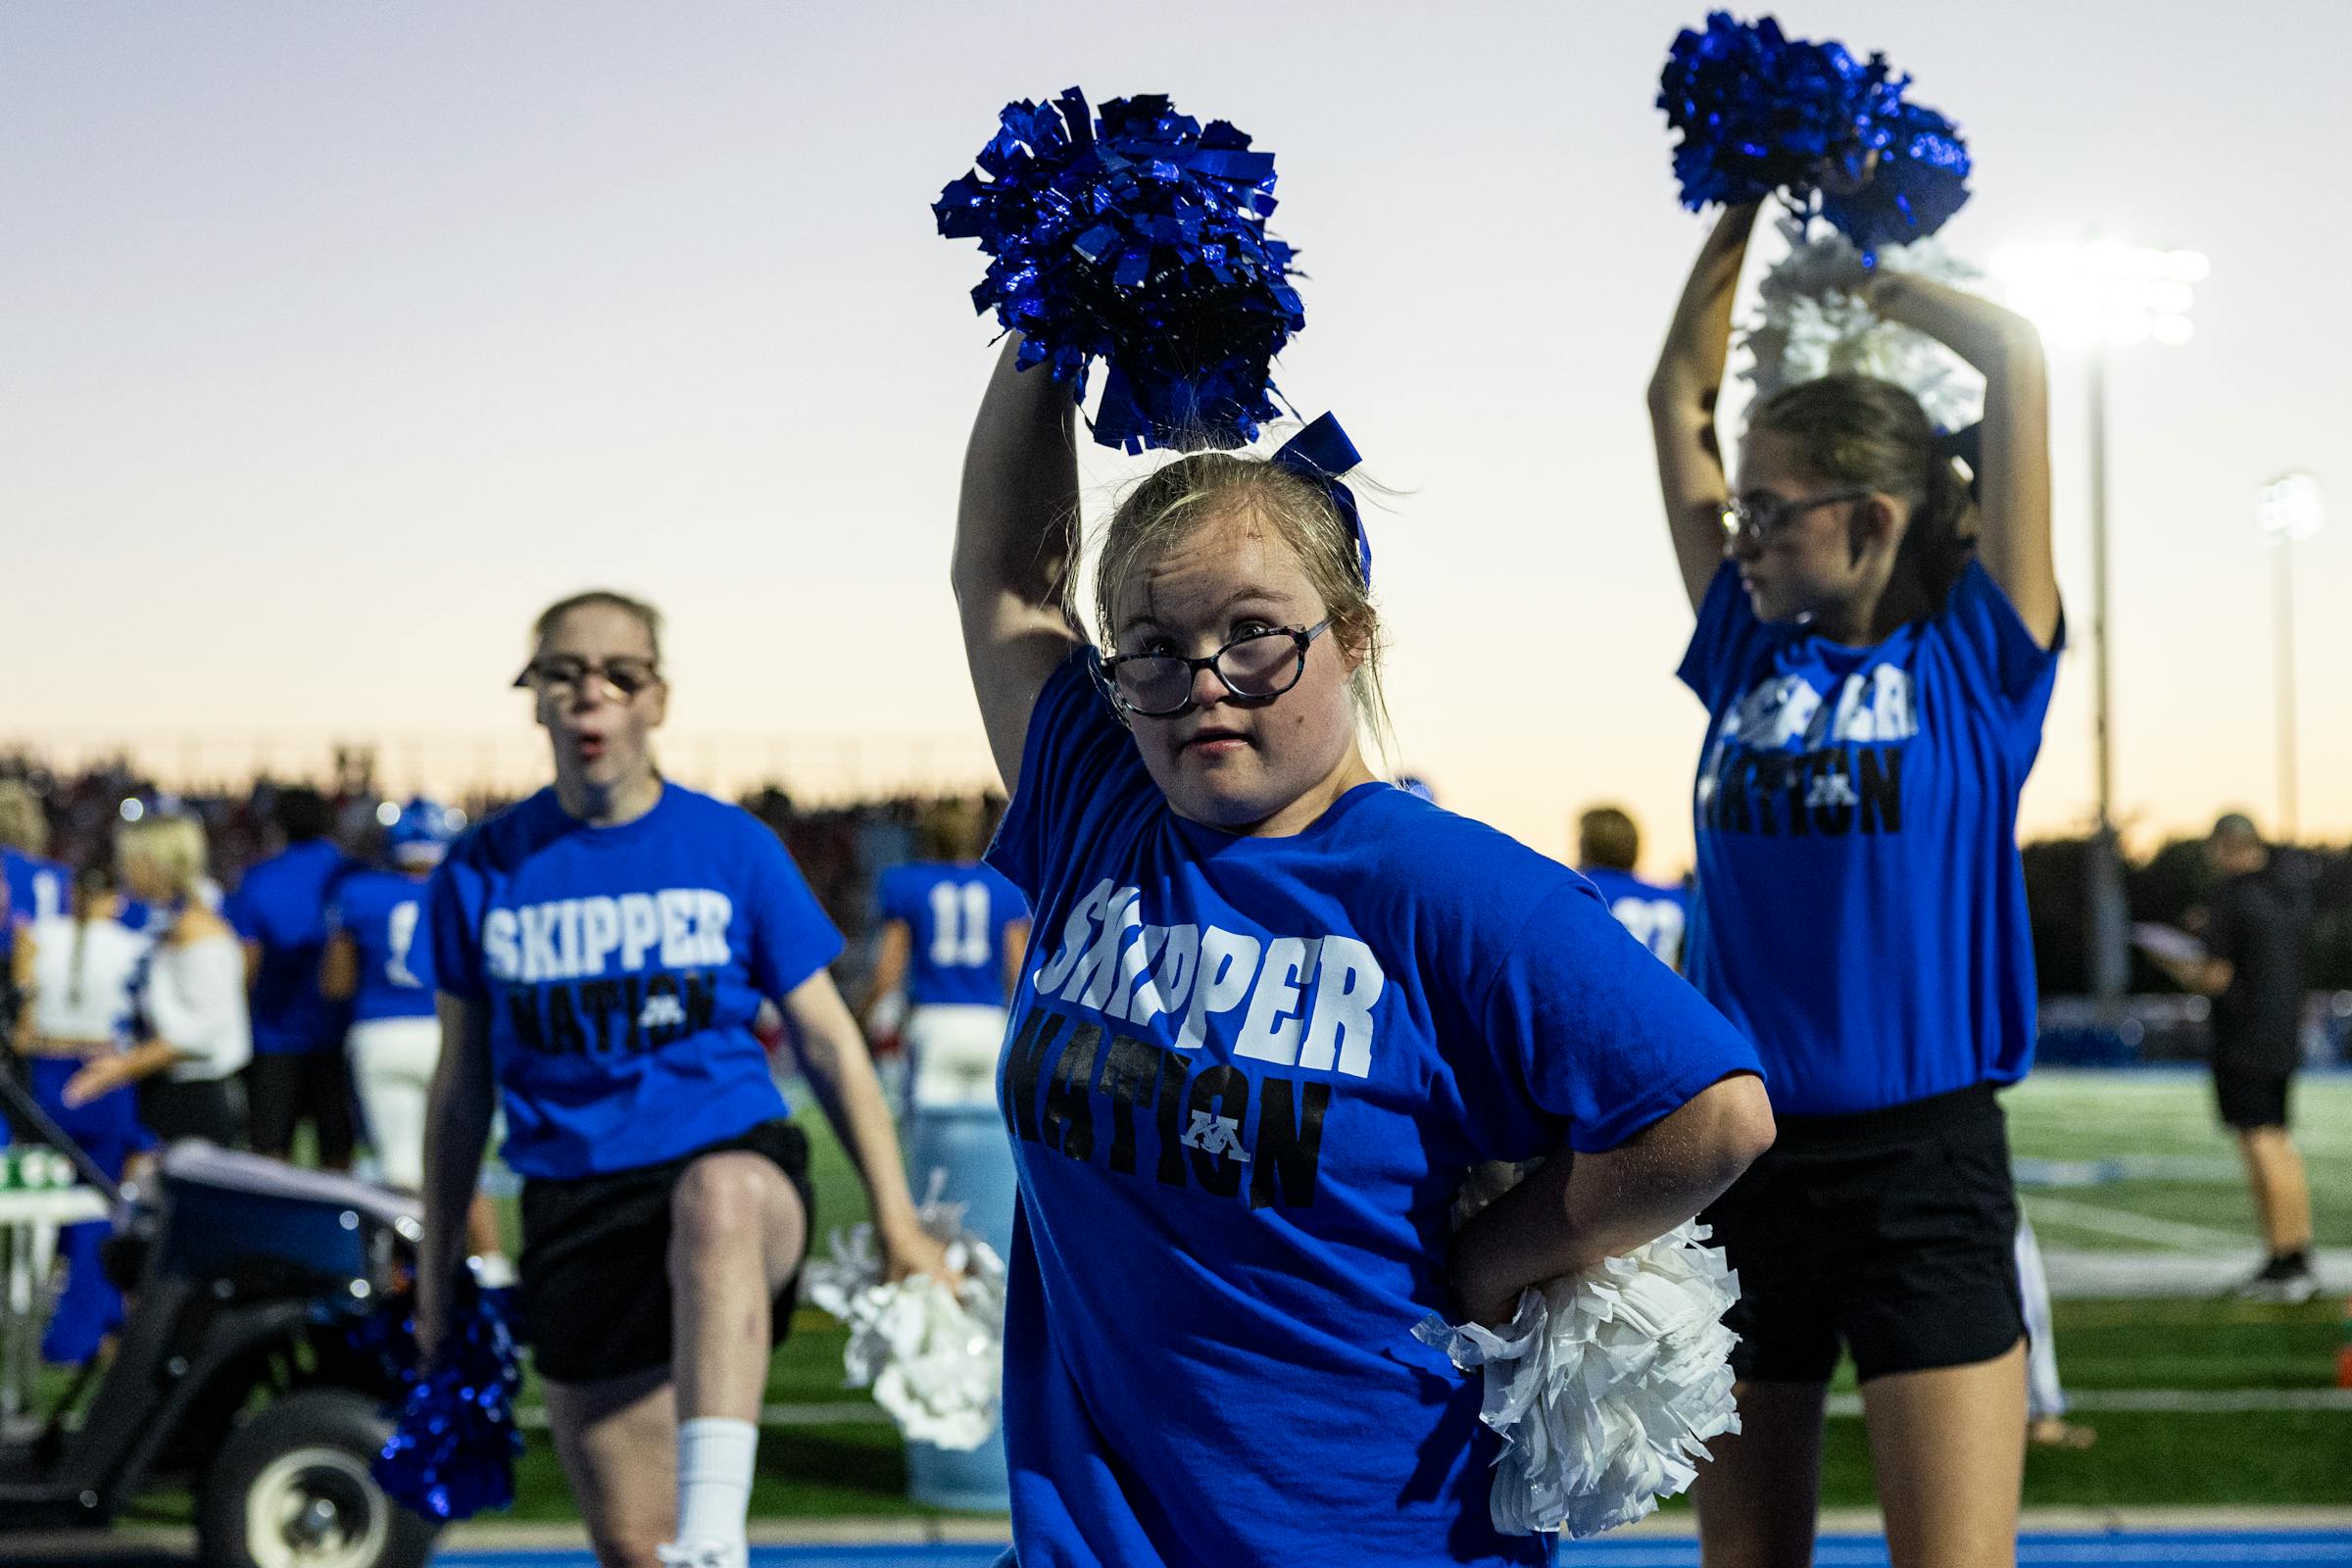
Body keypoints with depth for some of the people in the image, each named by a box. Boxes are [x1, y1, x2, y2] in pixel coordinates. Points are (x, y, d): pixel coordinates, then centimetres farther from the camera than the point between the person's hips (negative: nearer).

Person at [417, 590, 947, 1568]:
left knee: (718, 1198, -41)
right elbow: (461, 1083, 13)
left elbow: (827, 1040, 8)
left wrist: (897, 1224, 4)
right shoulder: (484, 870, 6)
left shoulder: (735, 850, 3)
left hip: (737, 1157, -2)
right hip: (573, 1205, 3)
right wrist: (436, 1270, 13)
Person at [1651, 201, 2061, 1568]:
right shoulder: (1749, 653, 10)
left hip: (1921, 1160, -5)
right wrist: (1743, 217, 18)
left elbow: (2017, 356, -4)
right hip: (1744, 1158, 5)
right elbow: (1681, 395, 16)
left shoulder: (1976, 658, -1)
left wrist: (1857, 268, 9)